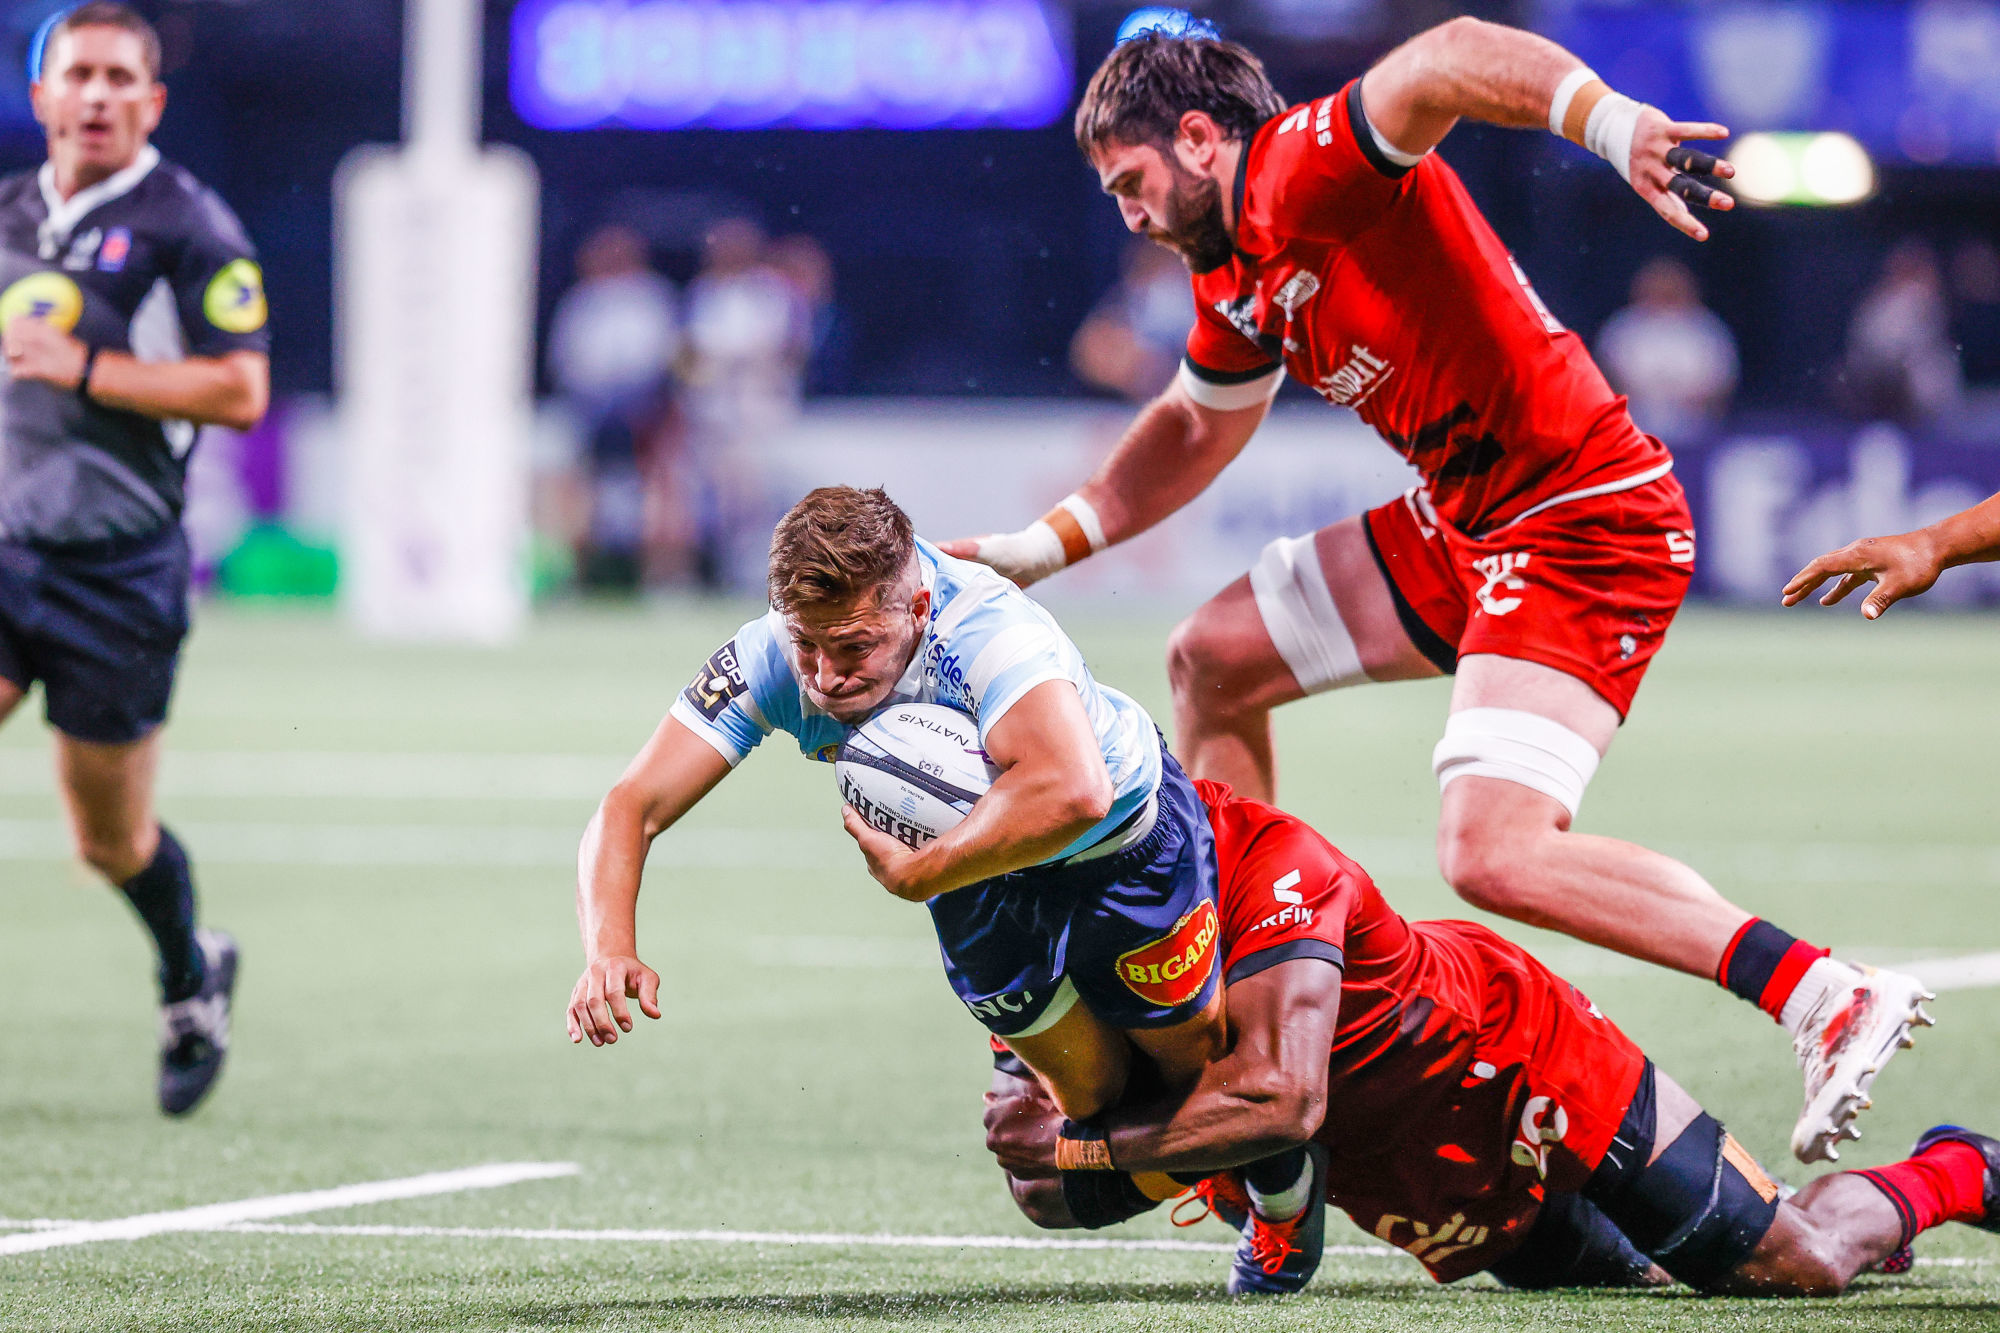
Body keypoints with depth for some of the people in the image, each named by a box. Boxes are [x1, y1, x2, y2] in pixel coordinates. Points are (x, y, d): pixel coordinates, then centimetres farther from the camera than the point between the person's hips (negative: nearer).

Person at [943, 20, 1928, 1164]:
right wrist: (1036, 550, 31)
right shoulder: (1235, 277, 15)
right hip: (1465, 524, 10)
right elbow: (1195, 432, 34)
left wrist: (1611, 121, -53)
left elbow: (1450, 59, -35)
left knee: (1495, 856, -24)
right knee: (1212, 657, 19)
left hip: (1589, 525, -10)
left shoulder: (1301, 169, -16)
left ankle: (1829, 997, -22)